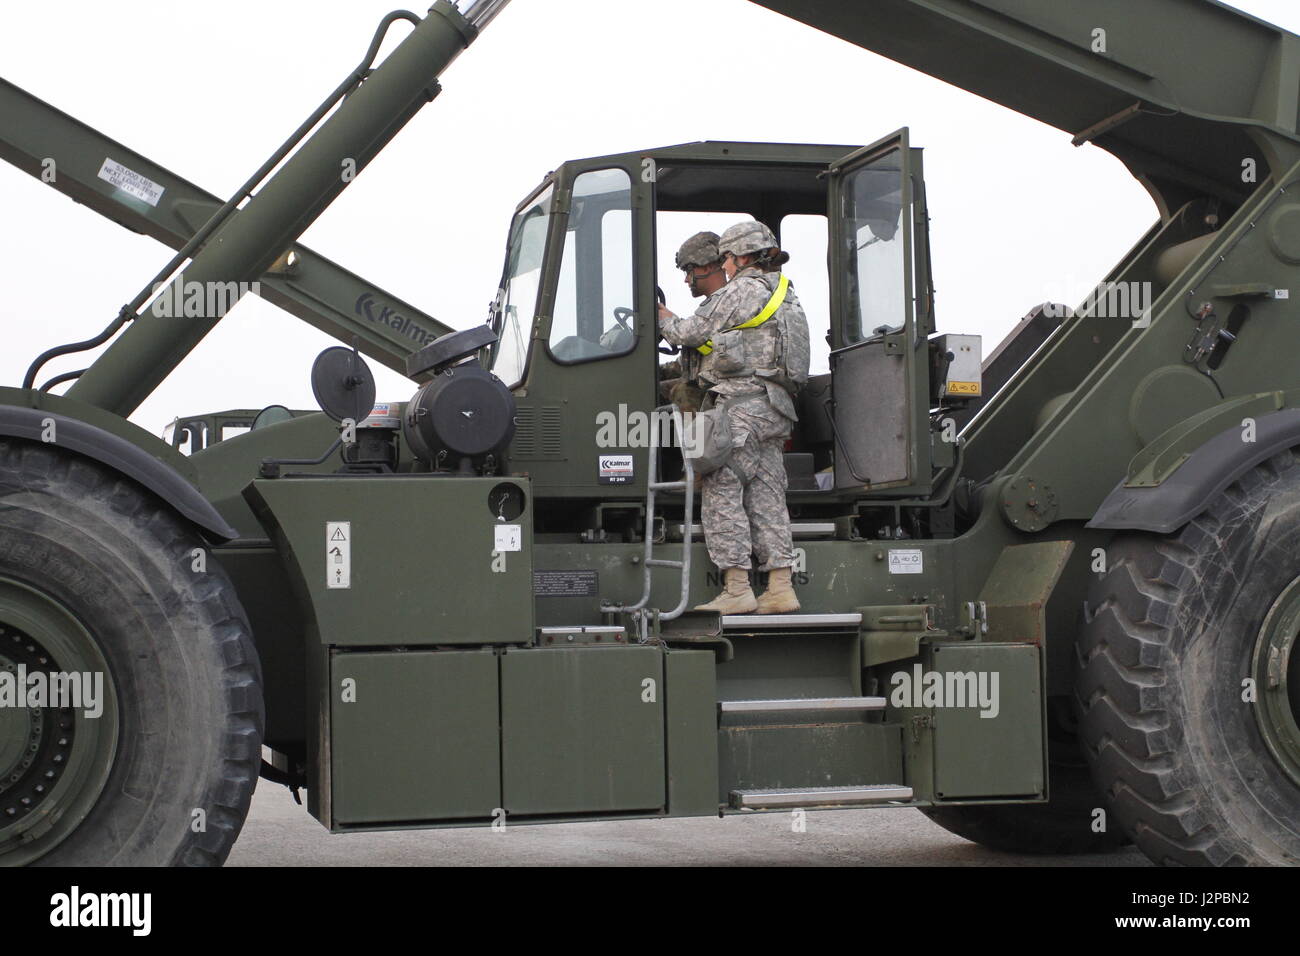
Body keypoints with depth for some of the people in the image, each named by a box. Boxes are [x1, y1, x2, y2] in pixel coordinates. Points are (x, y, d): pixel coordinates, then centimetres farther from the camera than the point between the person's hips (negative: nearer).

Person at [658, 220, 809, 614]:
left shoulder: (742, 291, -5)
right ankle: (780, 588, 4)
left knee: (722, 494, -6)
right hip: (776, 407, 9)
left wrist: (661, 315, 16)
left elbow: (691, 333, -3)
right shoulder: (785, 293, 22)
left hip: (742, 403, -9)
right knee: (767, 498, 8)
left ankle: (737, 589, -10)